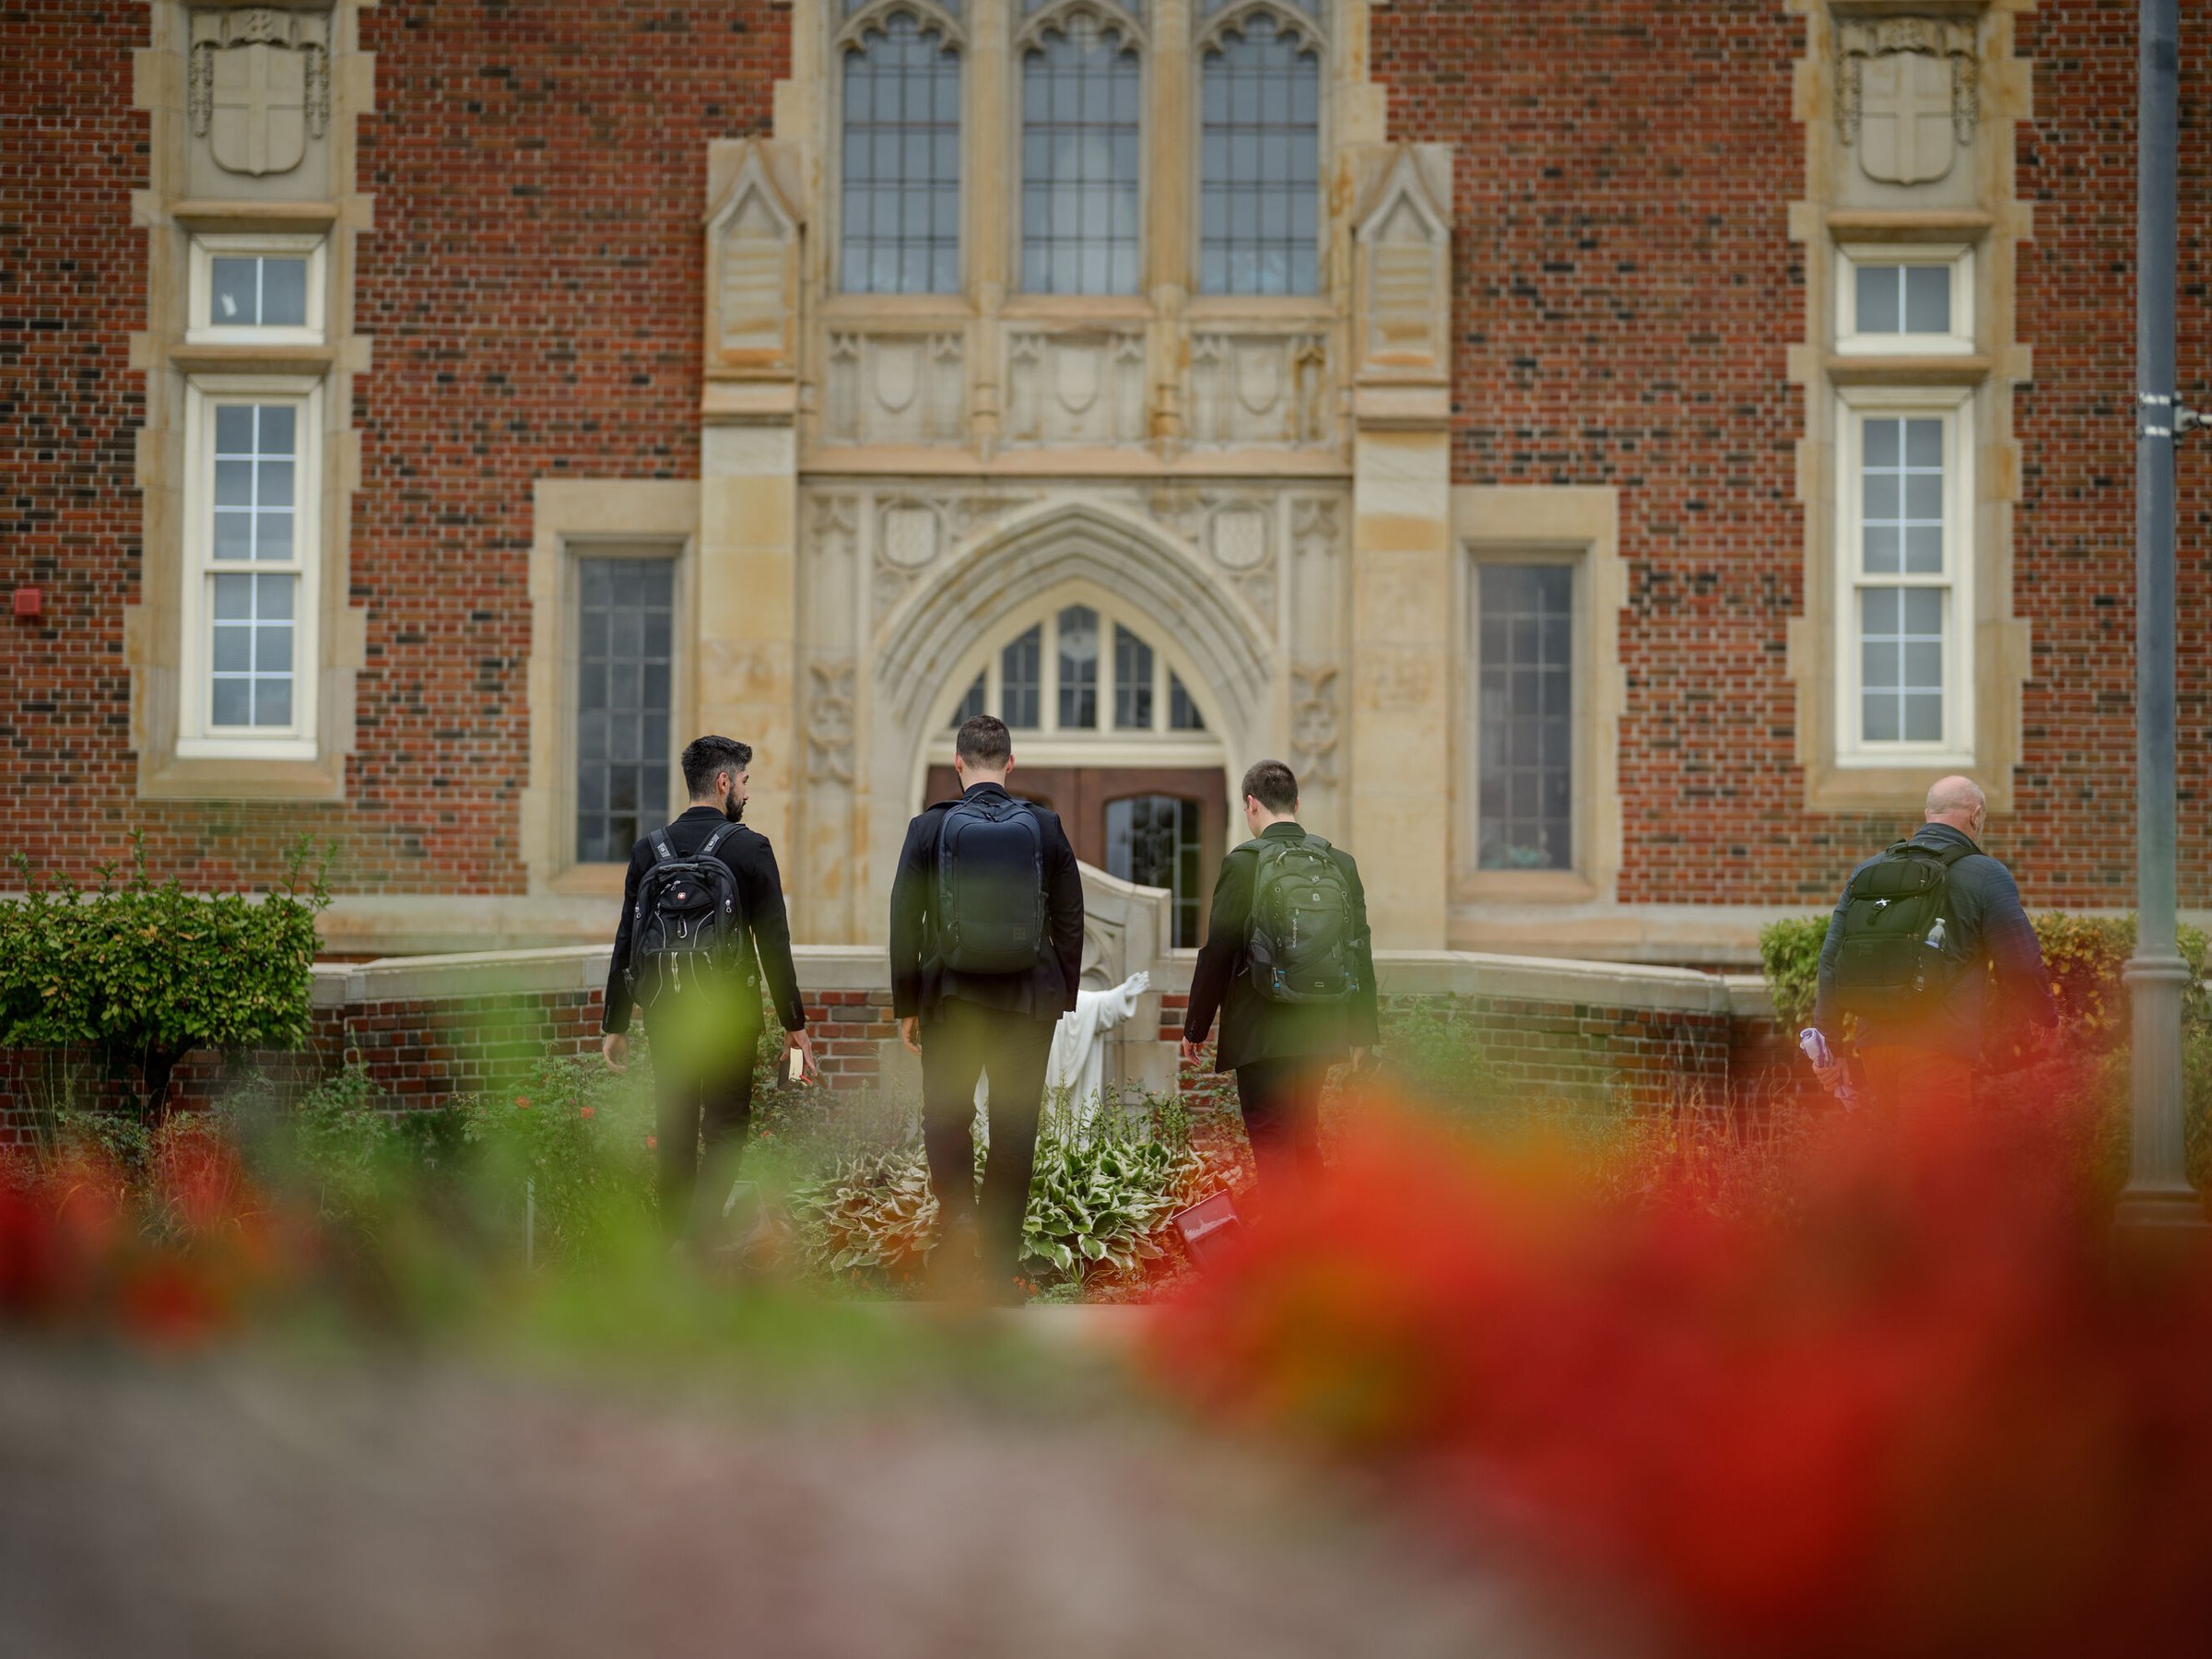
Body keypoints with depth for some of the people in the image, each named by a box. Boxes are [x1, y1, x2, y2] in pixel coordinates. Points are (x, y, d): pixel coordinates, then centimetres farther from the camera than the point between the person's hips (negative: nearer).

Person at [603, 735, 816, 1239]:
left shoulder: (649, 849, 4)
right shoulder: (749, 848, -7)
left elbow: (627, 943, 5)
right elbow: (774, 945, -7)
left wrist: (616, 1025, 12)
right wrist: (795, 1025, -1)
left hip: (664, 1012, 4)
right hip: (729, 1012, -3)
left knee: (675, 1129, 13)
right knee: (726, 1127, 3)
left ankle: (676, 1238, 17)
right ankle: (705, 1239, -11)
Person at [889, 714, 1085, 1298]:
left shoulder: (930, 828, -2)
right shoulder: (1046, 829, 0)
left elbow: (904, 922, 0)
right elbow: (1070, 921, 4)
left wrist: (906, 1006, 7)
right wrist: (1065, 998, 14)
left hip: (950, 995, -1)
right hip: (1029, 998, 1)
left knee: (945, 1113, 10)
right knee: (1014, 1126, 5)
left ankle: (958, 1211, -17)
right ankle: (1000, 1266, 7)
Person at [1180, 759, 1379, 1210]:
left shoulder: (1243, 863, -10)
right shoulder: (1340, 864, 4)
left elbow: (1217, 953, -9)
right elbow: (1360, 951, 8)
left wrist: (1195, 1028, 1)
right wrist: (1361, 1033, 16)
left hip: (1261, 1032, -5)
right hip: (1320, 1032, 5)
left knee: (1272, 1144, -2)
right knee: (1304, 1139, 18)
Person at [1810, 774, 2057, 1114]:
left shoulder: (1866, 872, 14)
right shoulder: (1985, 875, -1)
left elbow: (1830, 959, 13)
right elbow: (2021, 962, 0)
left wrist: (1829, 1044, 16)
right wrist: (2046, 1017, 20)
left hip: (1874, 1044, 6)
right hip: (1938, 1047, -6)